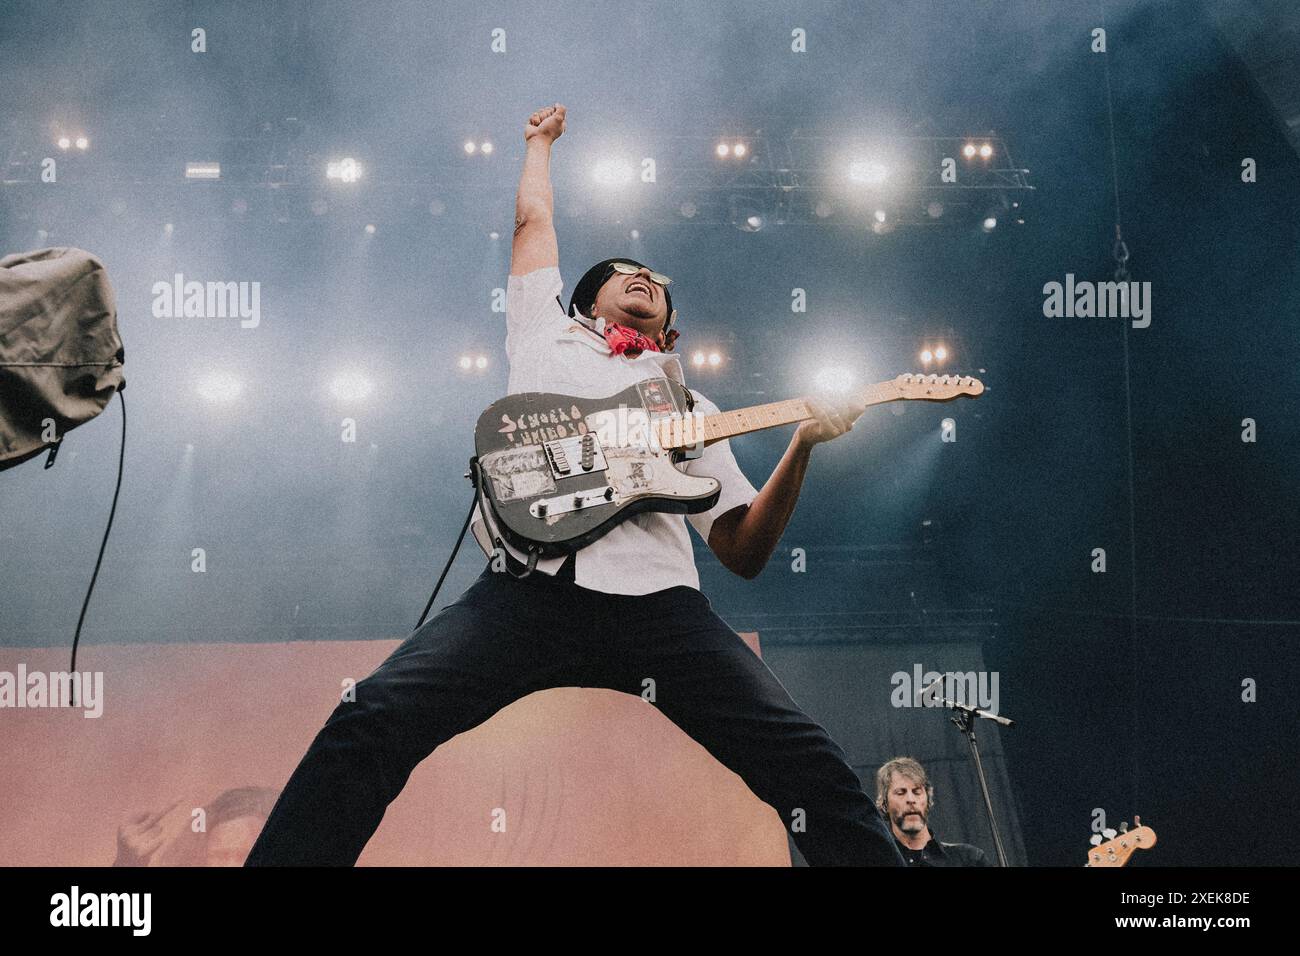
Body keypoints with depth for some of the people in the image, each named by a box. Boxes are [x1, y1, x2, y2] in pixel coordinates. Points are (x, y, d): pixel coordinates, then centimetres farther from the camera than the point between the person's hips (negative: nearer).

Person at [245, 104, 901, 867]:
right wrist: (541, 140, 53)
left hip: (657, 602, 1)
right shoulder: (548, 336, 27)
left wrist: (801, 448, 5)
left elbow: (743, 552, 19)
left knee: (808, 765, -15)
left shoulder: (690, 407, 27)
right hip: (529, 587, -1)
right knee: (368, 725, -20)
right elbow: (533, 216, 34)